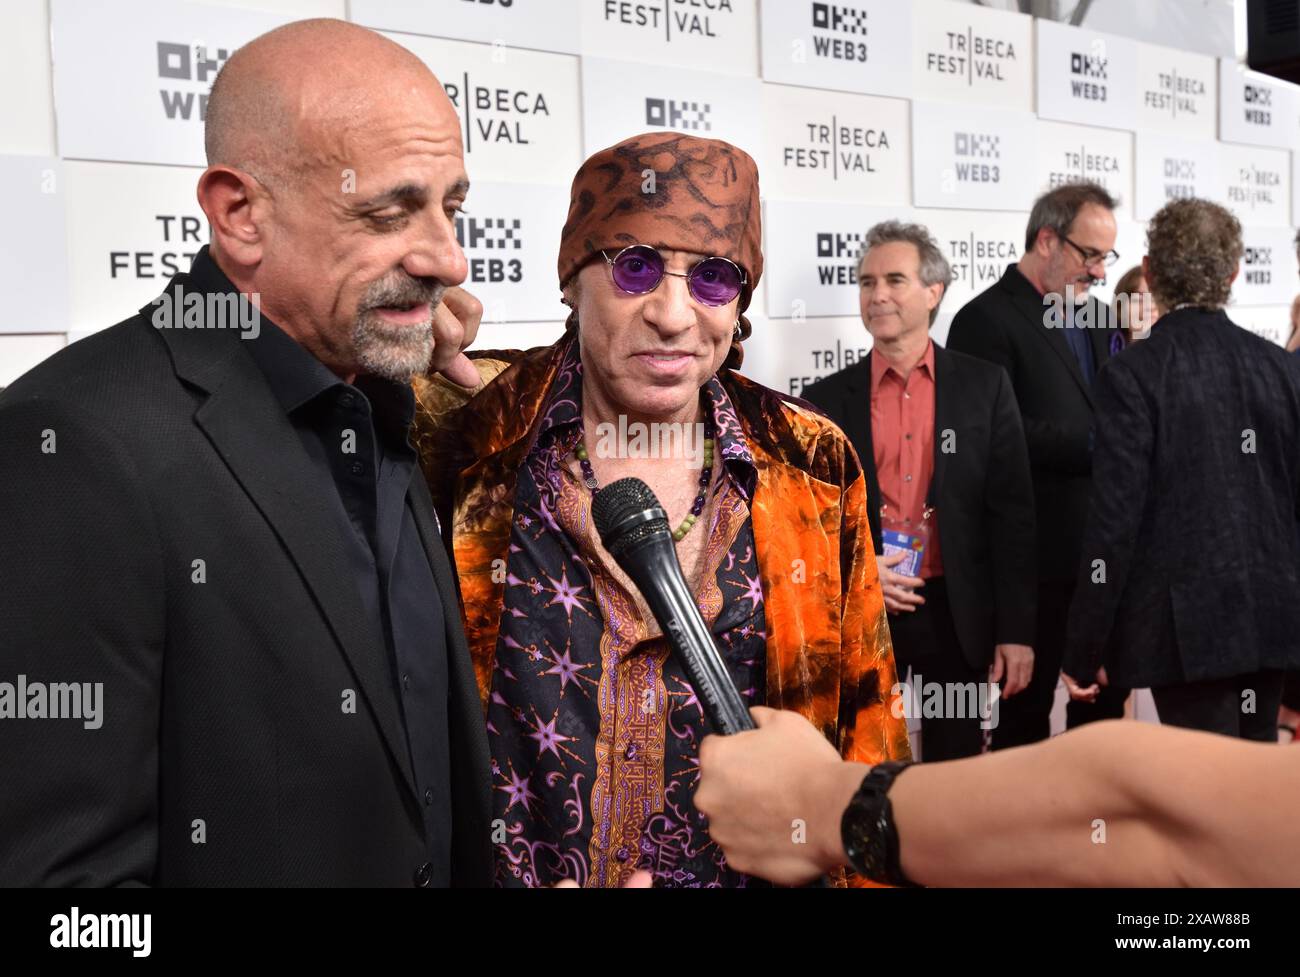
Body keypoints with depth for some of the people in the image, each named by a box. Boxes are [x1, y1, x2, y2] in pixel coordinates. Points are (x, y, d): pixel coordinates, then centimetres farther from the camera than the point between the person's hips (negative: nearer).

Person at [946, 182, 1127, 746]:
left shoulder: (1097, 318, 15)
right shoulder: (986, 319, -11)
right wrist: (1093, 444, -21)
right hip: (1039, 553, -8)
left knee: (1106, 690, 18)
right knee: (1028, 703, 4)